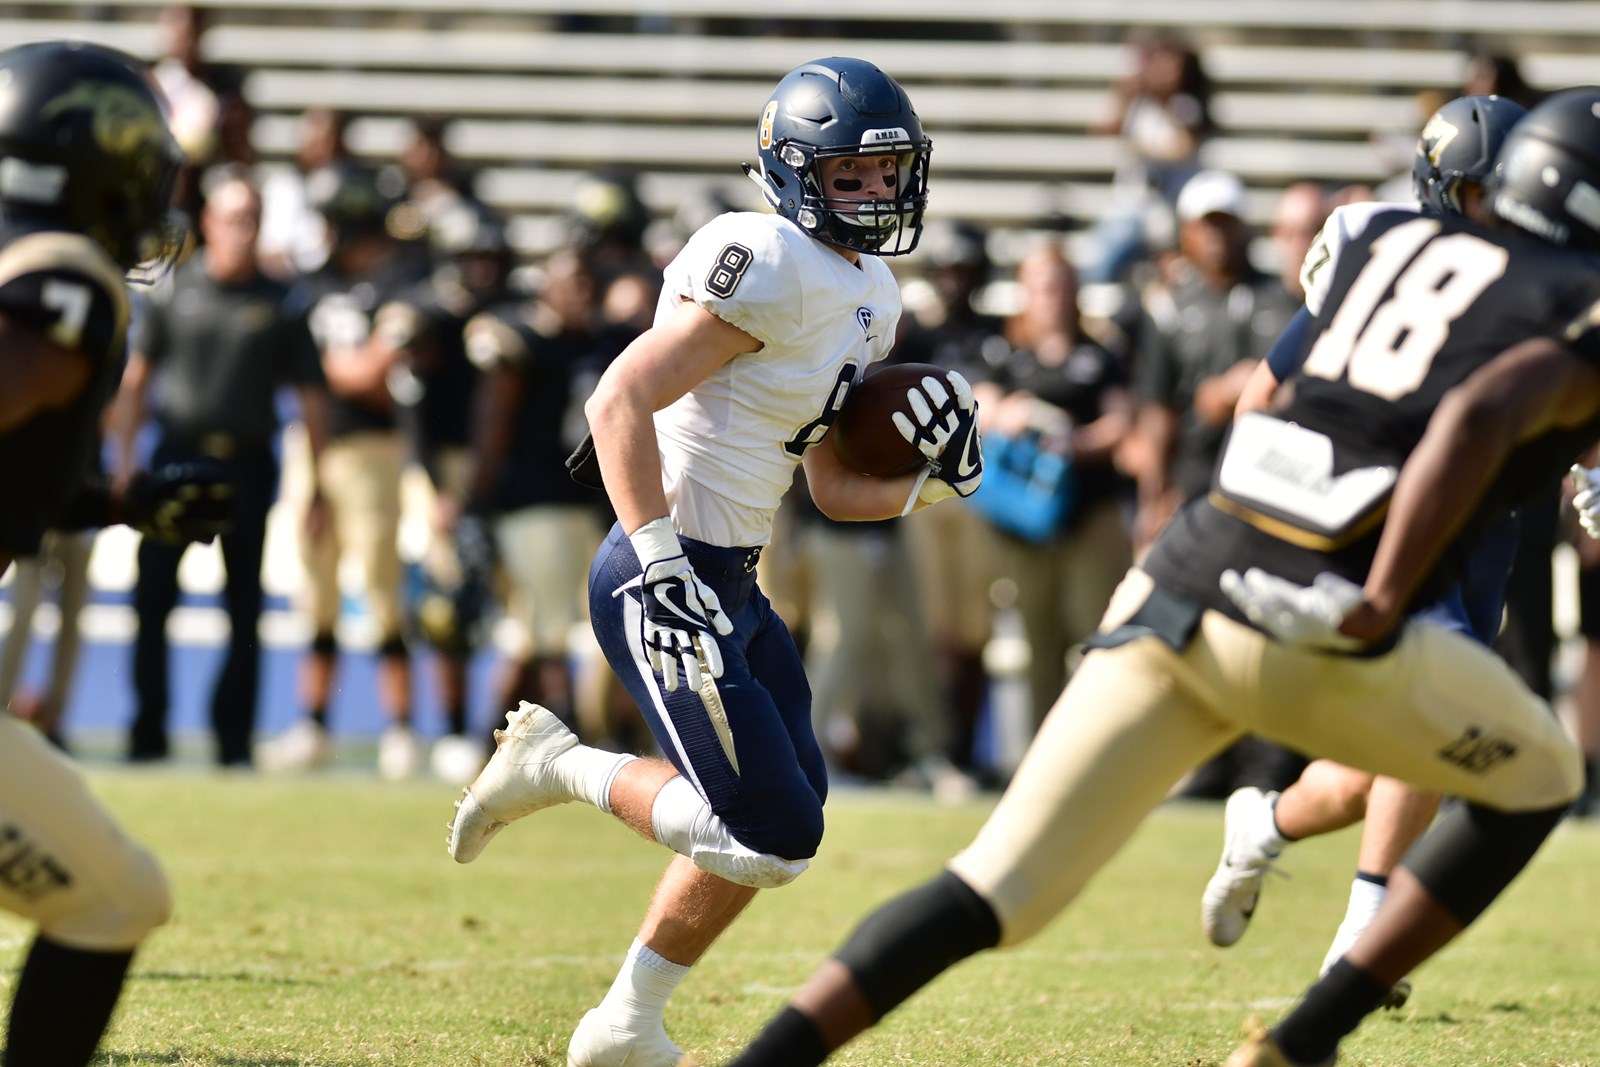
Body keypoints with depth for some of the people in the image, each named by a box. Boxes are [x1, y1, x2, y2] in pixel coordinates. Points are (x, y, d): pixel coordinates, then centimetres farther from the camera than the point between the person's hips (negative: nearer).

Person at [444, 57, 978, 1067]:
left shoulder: (870, 300, 14)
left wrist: (929, 482, 0)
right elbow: (621, 402, -22)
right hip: (672, 574, -10)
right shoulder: (769, 266, -16)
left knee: (781, 826, 12)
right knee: (771, 832, -11)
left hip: (733, 583, 10)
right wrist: (662, 566, -26)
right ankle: (561, 766, 6)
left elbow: (832, 484, 20)